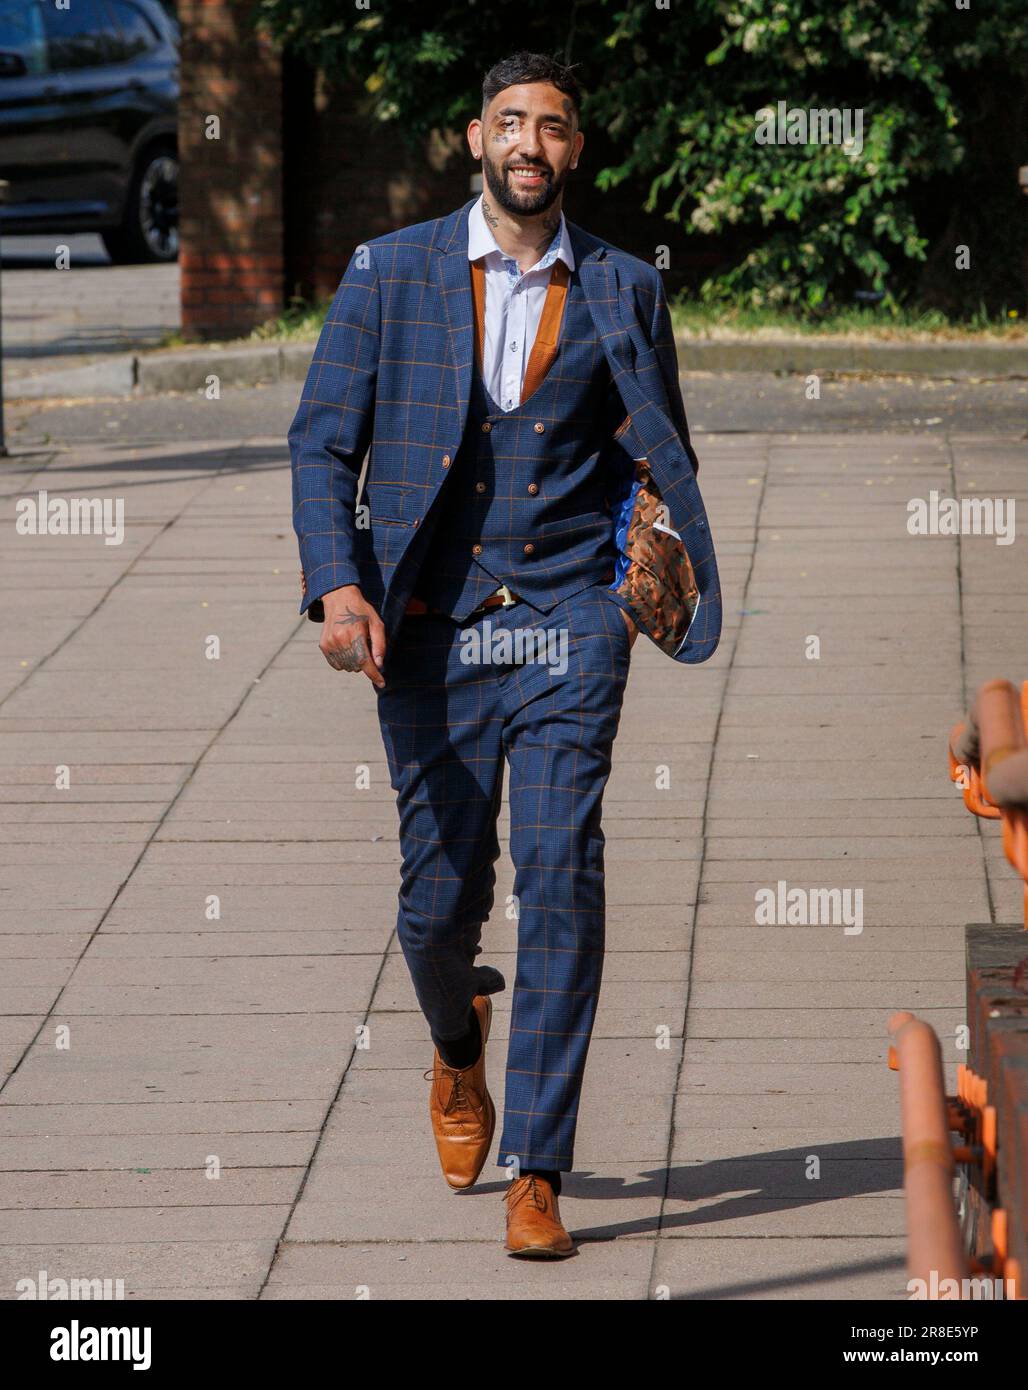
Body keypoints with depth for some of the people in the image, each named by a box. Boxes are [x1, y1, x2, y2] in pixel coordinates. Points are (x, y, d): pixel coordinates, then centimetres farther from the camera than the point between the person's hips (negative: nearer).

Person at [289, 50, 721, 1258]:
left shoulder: (624, 290, 7)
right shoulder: (388, 274, 5)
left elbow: (660, 456, 17)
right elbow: (322, 441, 2)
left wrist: (663, 560, -2)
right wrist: (338, 585, -13)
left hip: (568, 623, -1)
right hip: (431, 629, 1)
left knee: (560, 878, -13)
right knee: (440, 895, 5)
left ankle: (535, 1173, -10)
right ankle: (457, 1045, 42)